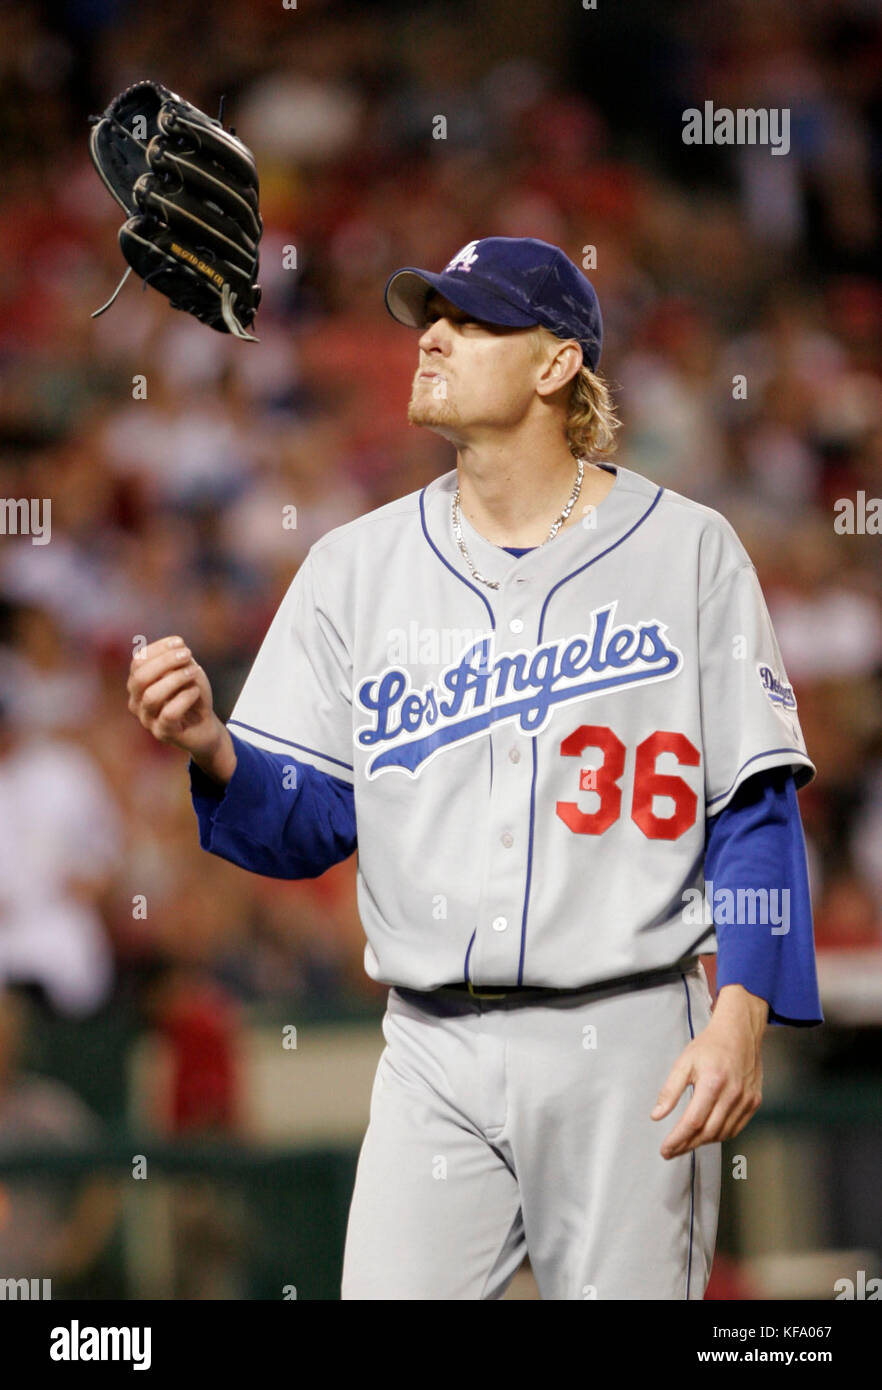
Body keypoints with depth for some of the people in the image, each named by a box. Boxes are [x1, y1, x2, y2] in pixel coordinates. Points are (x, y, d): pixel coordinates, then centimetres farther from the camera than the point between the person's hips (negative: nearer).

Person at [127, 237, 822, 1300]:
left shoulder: (686, 551, 2)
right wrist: (214, 753, -14)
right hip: (435, 1055, 2)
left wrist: (741, 1014, -12)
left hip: (627, 1049, -2)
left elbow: (755, 809, -1)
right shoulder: (357, 565, 10)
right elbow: (311, 824, 7)